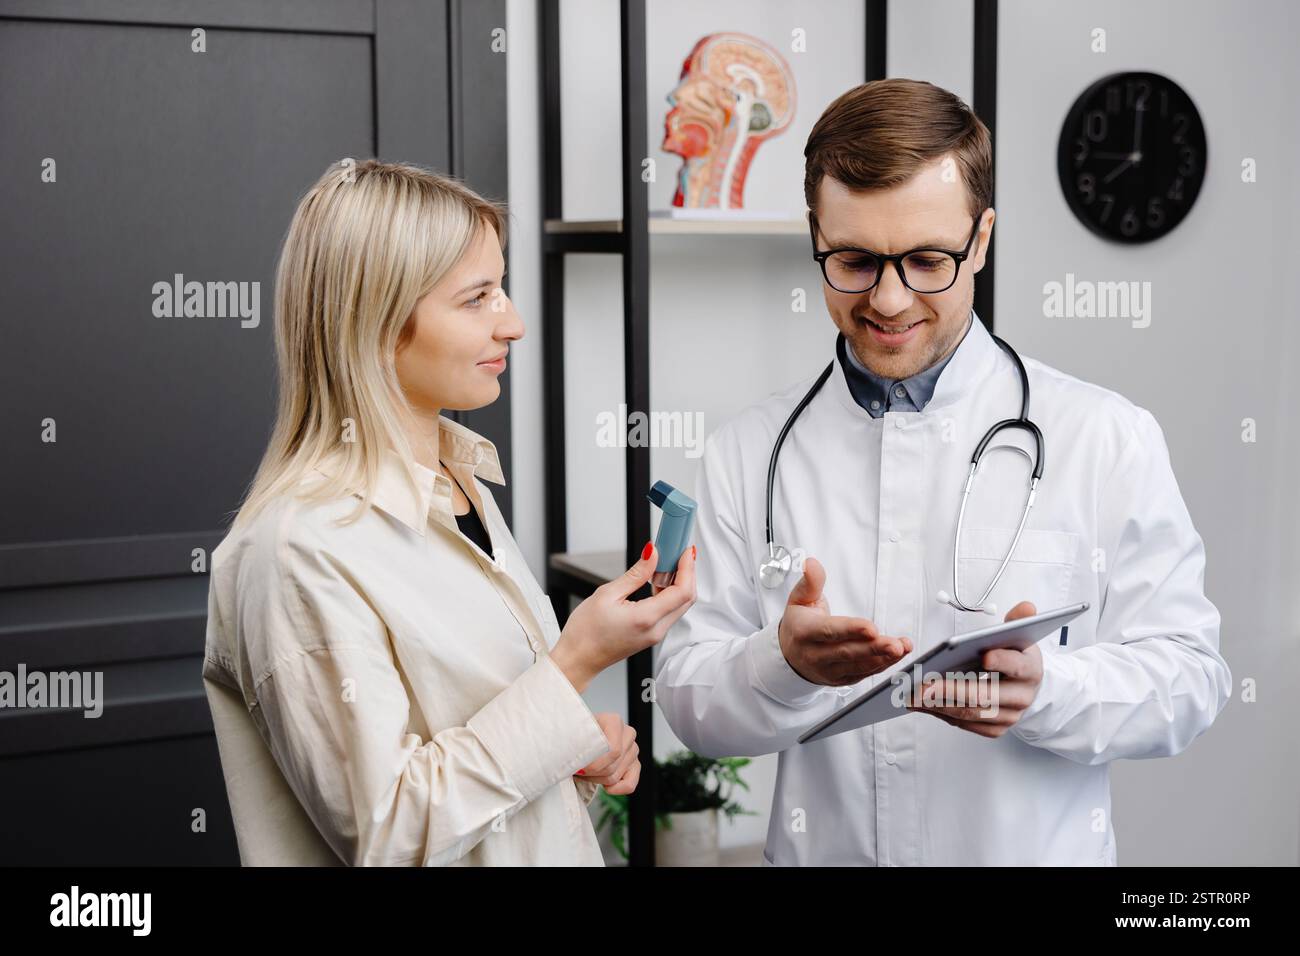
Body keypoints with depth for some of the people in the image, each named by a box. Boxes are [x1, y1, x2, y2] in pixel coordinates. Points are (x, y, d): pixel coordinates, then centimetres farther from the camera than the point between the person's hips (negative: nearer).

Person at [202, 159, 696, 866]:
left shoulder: (462, 478, -1)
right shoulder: (301, 548, -24)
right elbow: (386, 832, -24)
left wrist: (583, 743, -6)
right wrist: (576, 662, -26)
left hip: (558, 845, 7)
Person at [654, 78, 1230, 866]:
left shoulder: (1109, 440, -8)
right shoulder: (746, 455, -4)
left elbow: (1190, 676, -9)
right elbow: (689, 705, -5)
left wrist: (1043, 691, -27)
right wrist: (784, 664, -25)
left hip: (1039, 849, -1)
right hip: (819, 848, 1)